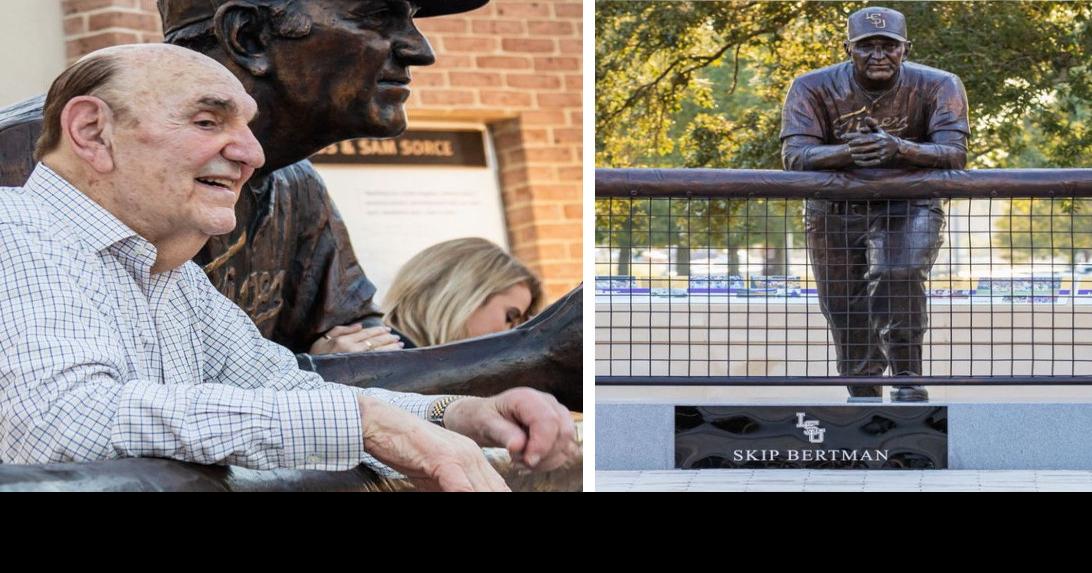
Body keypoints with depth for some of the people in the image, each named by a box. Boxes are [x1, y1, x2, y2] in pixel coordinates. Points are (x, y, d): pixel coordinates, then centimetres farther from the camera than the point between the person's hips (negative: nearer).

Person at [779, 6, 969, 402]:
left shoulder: (938, 86, -12)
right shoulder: (814, 88, -12)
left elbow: (954, 153, -24)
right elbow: (794, 156, -23)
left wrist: (897, 149, -44)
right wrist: (849, 152, -43)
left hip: (909, 206, -2)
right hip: (835, 211, 2)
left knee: (897, 277, -29)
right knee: (845, 315, 5)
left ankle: (909, 384, -16)